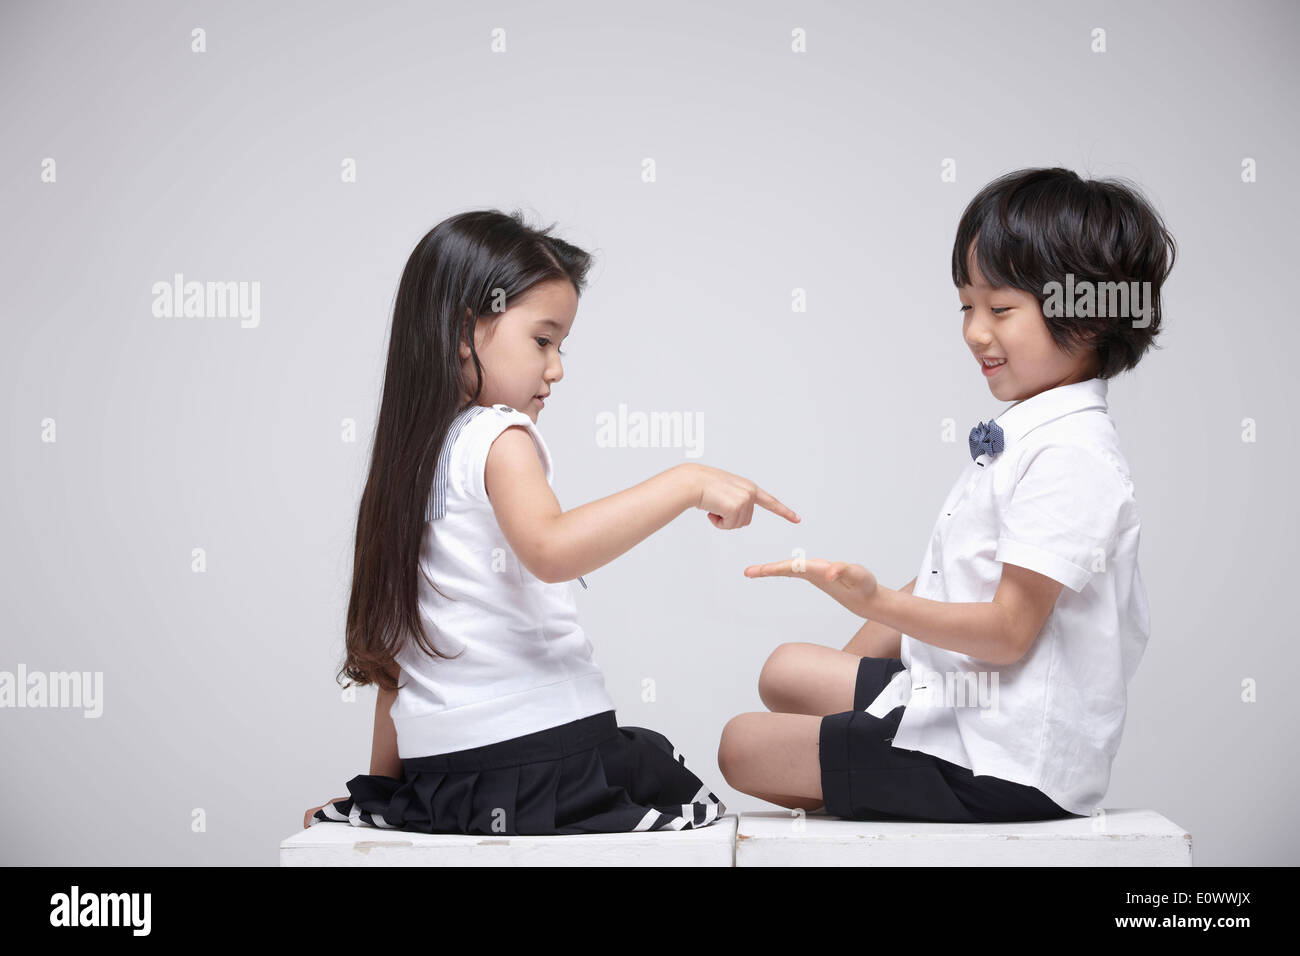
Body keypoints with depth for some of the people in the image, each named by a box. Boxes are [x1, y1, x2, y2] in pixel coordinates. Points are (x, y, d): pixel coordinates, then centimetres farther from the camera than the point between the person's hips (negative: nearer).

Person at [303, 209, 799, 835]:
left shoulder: (408, 465, 14)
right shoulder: (499, 437, -9)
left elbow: (392, 653, 16)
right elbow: (549, 549, -31)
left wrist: (383, 783, 20)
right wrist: (687, 484, -29)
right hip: (540, 751, -8)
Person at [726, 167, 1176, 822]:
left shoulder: (1070, 455, -21)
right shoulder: (1020, 435, 13)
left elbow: (1008, 630, -24)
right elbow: (948, 582, 18)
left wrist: (876, 601, -34)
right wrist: (848, 665, 15)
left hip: (1004, 762, -10)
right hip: (960, 702, 10)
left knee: (744, 746, -4)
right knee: (787, 671, 24)